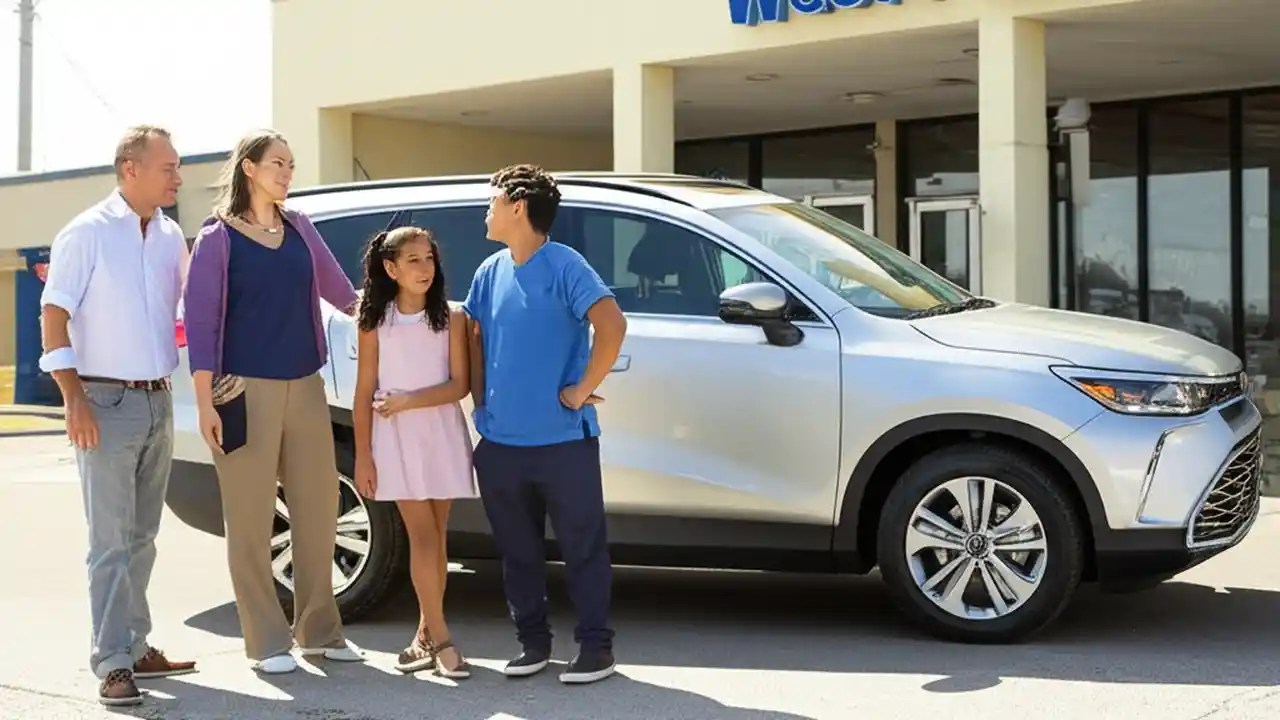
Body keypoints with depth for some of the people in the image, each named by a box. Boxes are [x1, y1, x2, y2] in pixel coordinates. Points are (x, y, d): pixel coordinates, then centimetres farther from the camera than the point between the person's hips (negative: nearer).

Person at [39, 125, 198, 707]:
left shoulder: (171, 237, 9)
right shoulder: (87, 233, -8)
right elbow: (54, 318, -9)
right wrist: (74, 399, -16)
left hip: (158, 402, 6)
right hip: (107, 402, -6)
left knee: (141, 538, 12)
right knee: (111, 541, -7)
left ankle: (135, 647, 20)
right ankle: (113, 665, -4)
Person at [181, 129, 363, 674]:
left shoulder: (299, 229, 11)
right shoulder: (218, 237, -3)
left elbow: (335, 285, 25)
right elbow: (201, 320, -6)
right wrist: (205, 401, -11)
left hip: (305, 386, 5)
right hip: (246, 389, -5)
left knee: (318, 508, 8)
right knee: (251, 517, -1)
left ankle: (319, 630, 19)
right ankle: (267, 641, 7)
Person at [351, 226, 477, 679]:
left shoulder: (451, 319, 1)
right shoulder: (375, 323, 1)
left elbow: (459, 385, -4)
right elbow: (365, 393, 1)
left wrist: (409, 401, -16)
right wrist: (362, 455, -3)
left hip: (441, 434, 1)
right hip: (396, 438, -1)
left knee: (434, 537, 5)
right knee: (423, 536, -5)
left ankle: (427, 633, 14)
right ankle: (439, 639, -5)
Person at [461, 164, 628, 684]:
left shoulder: (565, 266, -11)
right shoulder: (490, 272, 9)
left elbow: (612, 326, -22)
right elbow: (473, 335, 22)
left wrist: (580, 391, -18)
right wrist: (482, 398, 11)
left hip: (563, 441, -6)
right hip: (499, 442, 6)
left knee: (583, 548, 2)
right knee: (518, 550, 13)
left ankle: (595, 647, 10)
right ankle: (532, 640, 25)